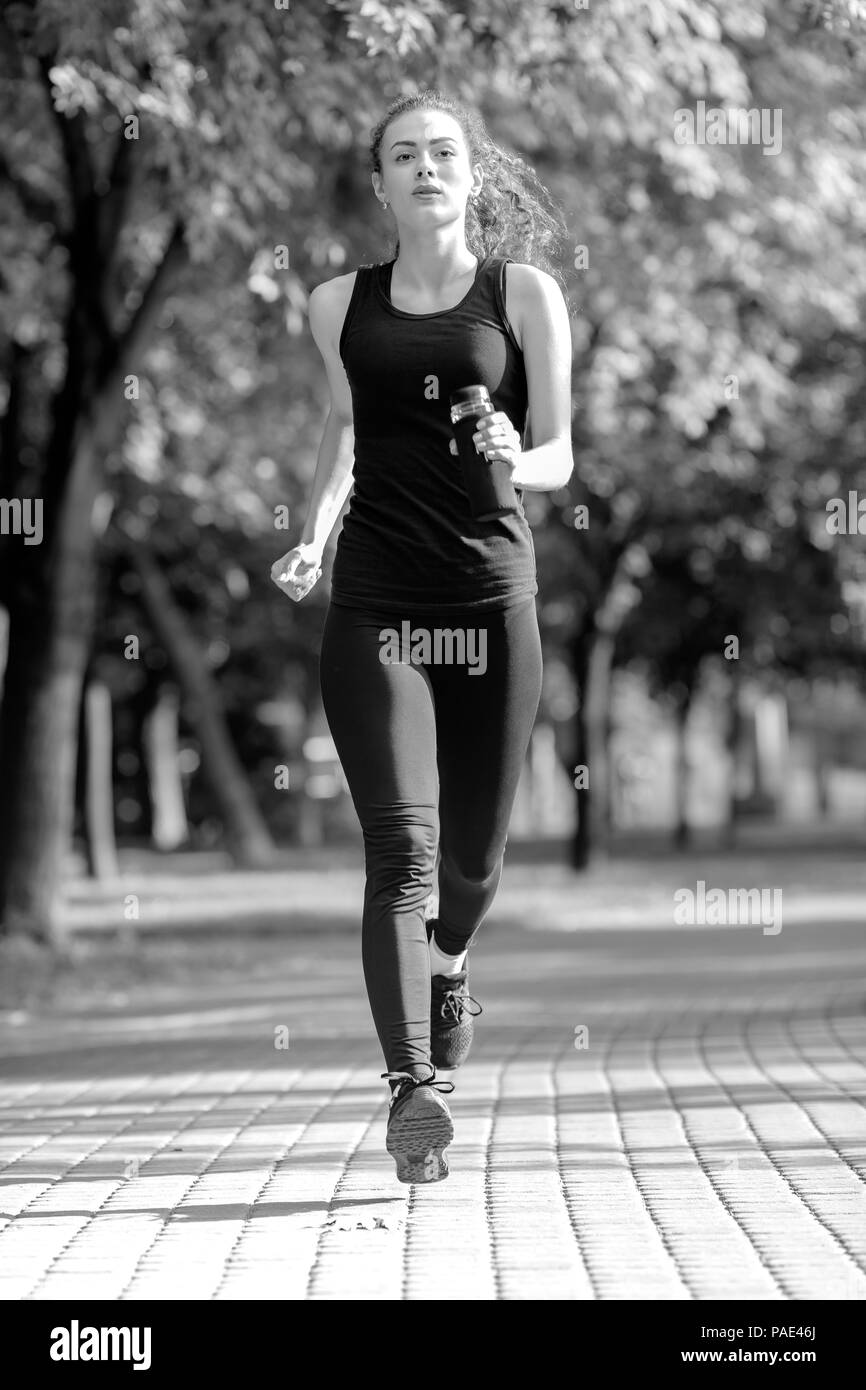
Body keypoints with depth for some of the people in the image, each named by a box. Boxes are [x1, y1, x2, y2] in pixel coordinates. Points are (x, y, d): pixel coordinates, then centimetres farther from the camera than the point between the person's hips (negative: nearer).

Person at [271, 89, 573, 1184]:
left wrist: (517, 462, -17)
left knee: (473, 856, 11)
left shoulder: (525, 294, 5)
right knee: (401, 849, -14)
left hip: (491, 599, 0)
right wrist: (313, 535, 12)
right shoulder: (339, 305, 10)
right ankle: (411, 1092, -19)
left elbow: (560, 455, 5)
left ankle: (447, 965, 46)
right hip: (374, 604, 0)